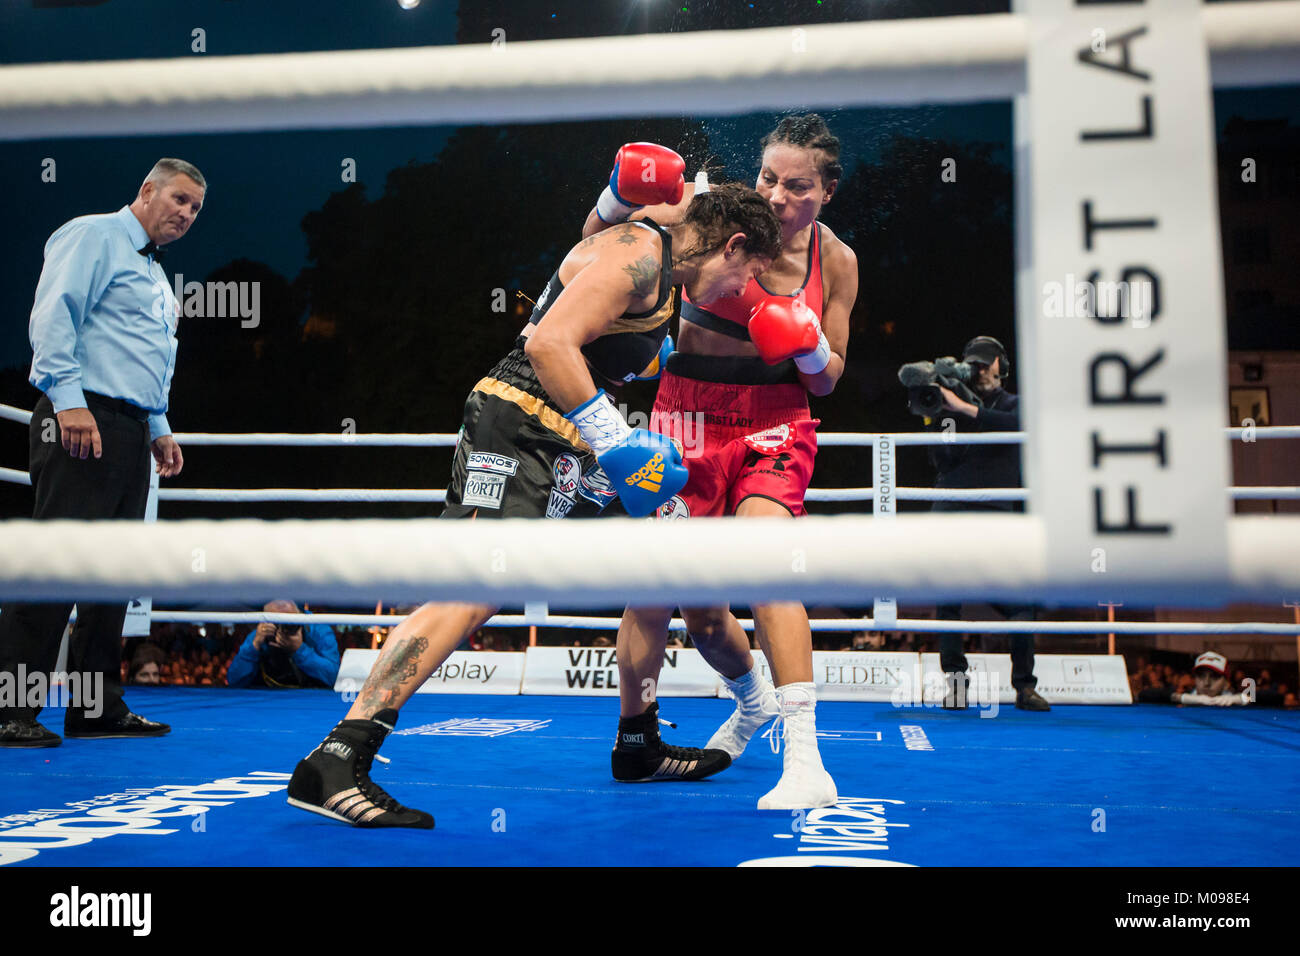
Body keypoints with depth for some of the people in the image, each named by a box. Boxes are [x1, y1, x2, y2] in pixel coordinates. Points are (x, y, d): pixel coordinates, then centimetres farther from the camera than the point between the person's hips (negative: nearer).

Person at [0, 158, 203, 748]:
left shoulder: (157, 277, 26)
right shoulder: (93, 236, -1)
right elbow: (52, 315, -13)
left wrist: (159, 429, 22)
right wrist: (69, 399, -21)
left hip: (130, 430, 9)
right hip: (82, 422, -9)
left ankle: (97, 708, 13)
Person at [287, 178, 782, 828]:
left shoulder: (663, 274, 22)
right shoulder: (637, 254, -9)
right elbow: (549, 344, -21)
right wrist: (614, 440, -22)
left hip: (569, 452, 11)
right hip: (517, 429, -11)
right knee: (475, 591, -24)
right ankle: (333, 763, -26)